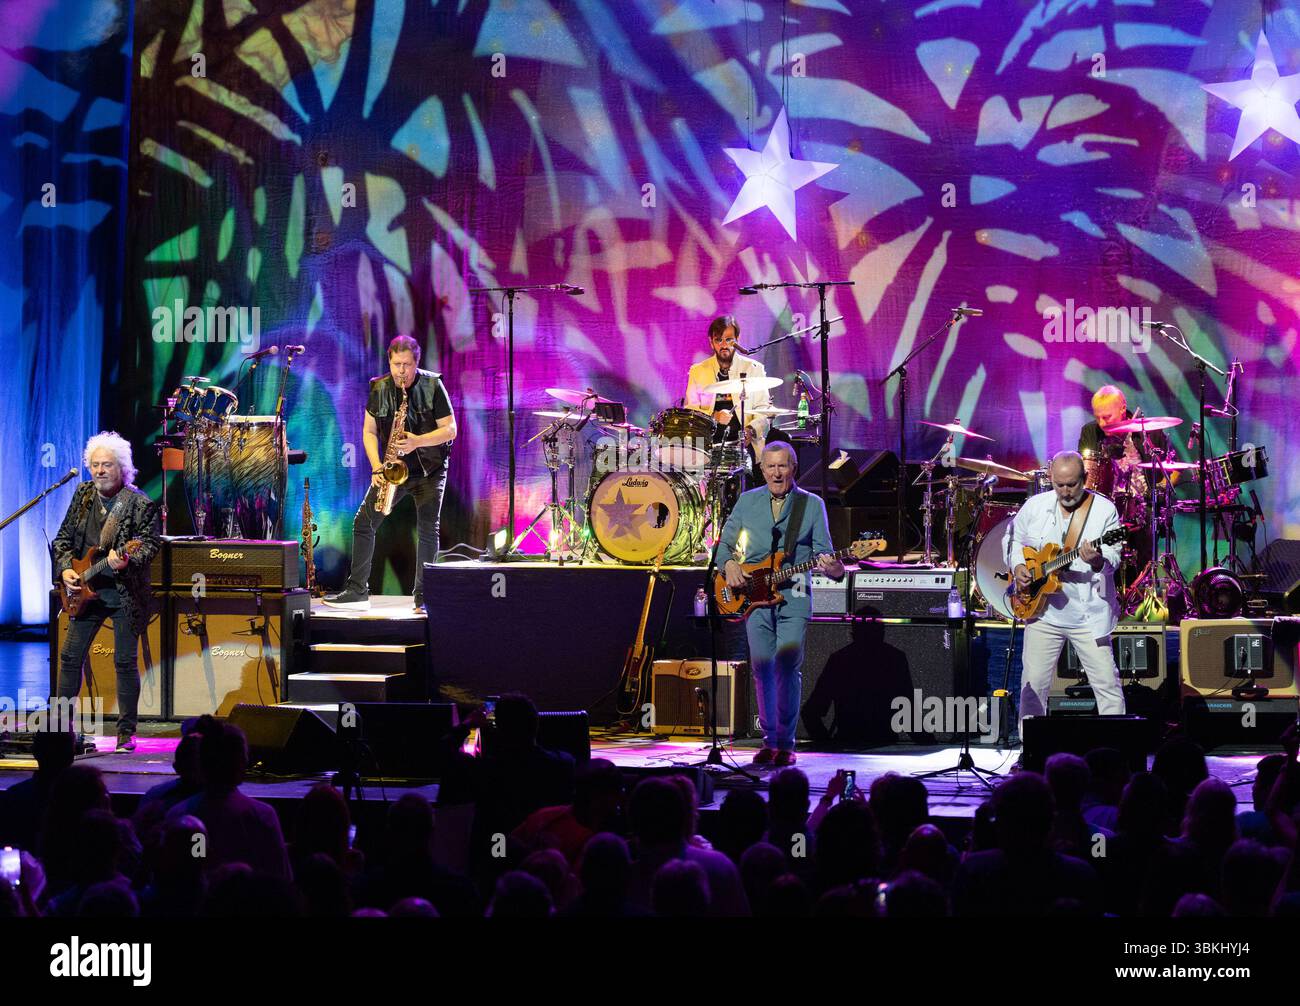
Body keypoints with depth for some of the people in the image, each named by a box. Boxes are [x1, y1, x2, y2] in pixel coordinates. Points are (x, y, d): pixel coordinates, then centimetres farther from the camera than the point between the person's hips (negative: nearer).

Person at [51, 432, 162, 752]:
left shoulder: (140, 504, -11)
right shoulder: (83, 494, 4)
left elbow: (151, 543, -14)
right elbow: (63, 538, 9)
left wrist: (127, 559, -32)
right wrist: (65, 569, -7)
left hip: (126, 594, -5)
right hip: (86, 591, 5)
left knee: (126, 662, 0)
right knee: (70, 656, 5)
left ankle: (127, 731, 9)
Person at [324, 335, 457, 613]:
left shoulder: (433, 386, -11)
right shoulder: (379, 389, -1)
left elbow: (450, 430, -11)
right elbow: (369, 431, 5)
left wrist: (417, 441, -27)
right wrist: (377, 467, -10)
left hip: (429, 469, -3)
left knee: (428, 529, -10)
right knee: (363, 523, -2)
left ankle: (422, 597, -1)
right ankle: (357, 592, 4)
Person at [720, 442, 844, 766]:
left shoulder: (812, 505, 7)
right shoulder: (747, 501, 11)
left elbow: (823, 553, 3)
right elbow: (725, 542, 15)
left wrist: (832, 567, -19)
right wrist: (729, 564, -6)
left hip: (793, 597, -2)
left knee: (788, 669, -9)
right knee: (762, 669, 2)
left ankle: (785, 744, -3)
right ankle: (769, 741, 11)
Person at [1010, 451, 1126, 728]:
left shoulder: (1104, 510, -5)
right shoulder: (1035, 506, 5)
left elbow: (1113, 558, -12)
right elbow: (1015, 540, 19)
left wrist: (1098, 560, -35)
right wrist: (1018, 566, 0)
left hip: (1088, 613, -3)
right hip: (1043, 609, 3)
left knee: (1106, 682, -3)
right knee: (1034, 683, 4)